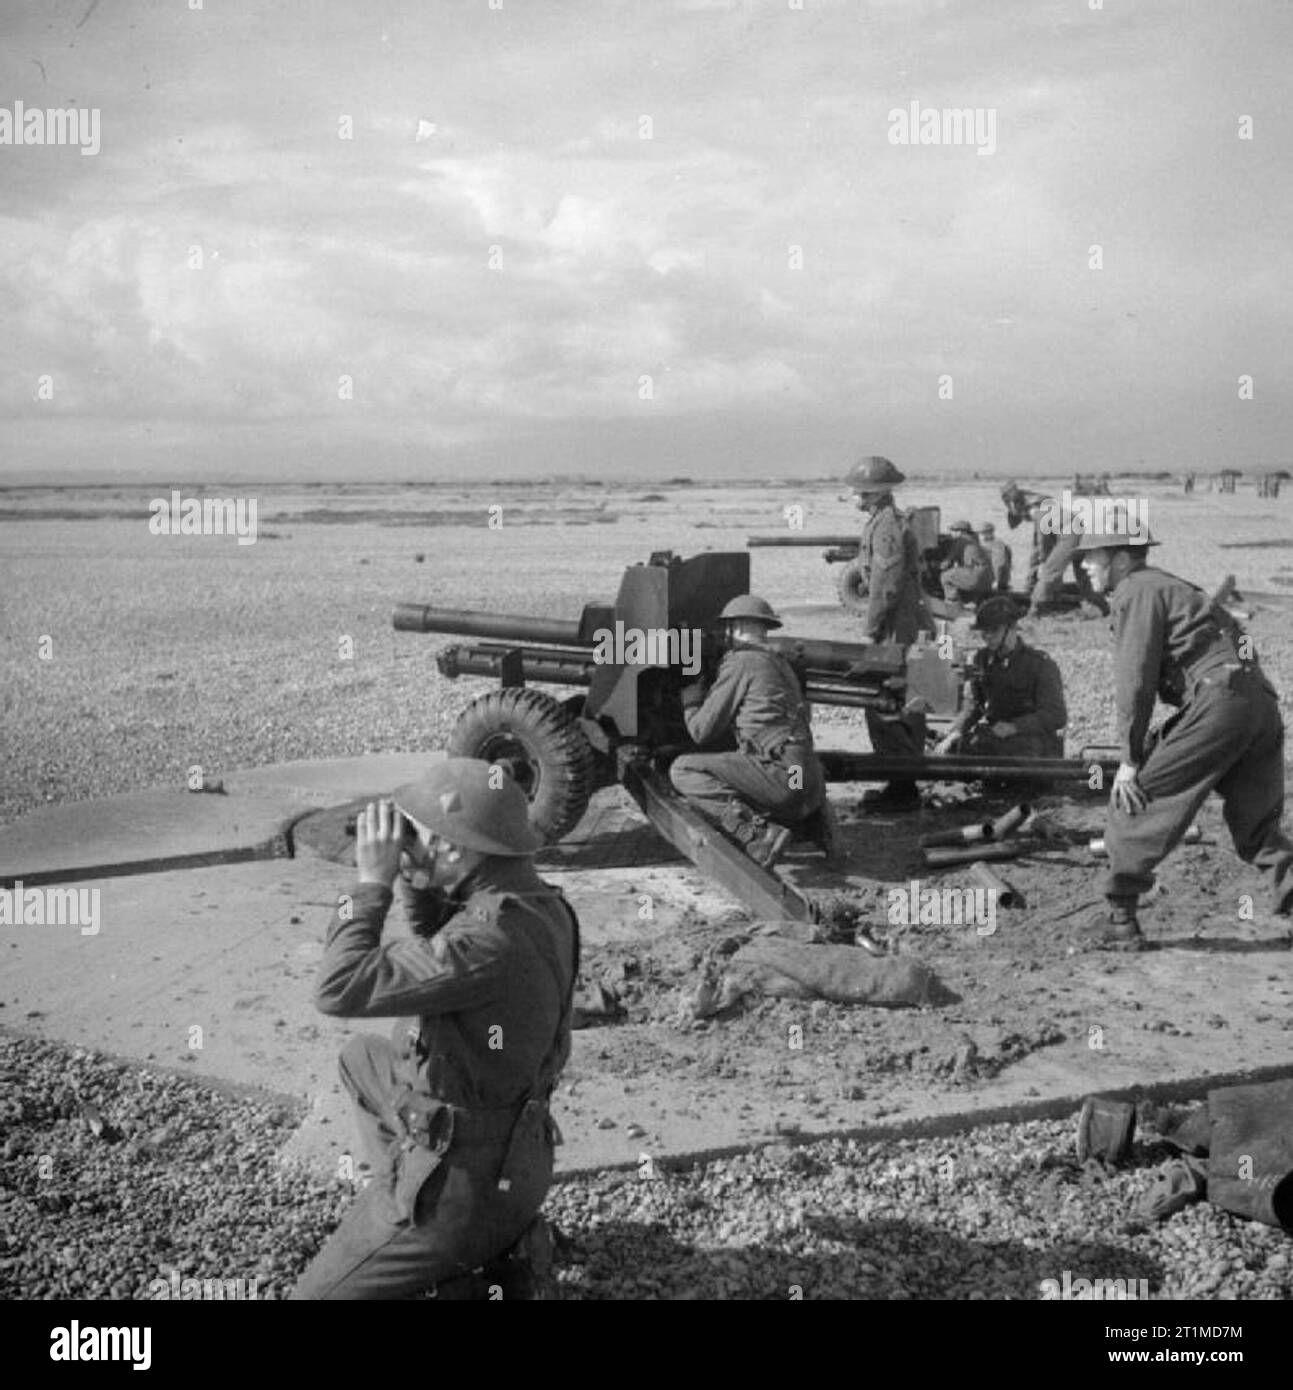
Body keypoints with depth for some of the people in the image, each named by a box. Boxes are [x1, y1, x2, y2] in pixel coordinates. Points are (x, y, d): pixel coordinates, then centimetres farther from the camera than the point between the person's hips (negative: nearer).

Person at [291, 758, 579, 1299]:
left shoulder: (494, 938, -34)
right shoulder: (536, 902, -5)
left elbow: (341, 990, -32)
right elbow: (440, 958, 14)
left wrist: (373, 881, -22)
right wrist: (413, 882, -2)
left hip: (463, 1187, -9)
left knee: (317, 1290, 8)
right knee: (361, 1056, 28)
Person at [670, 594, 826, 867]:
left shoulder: (740, 663, -2)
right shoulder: (780, 663, 23)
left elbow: (702, 731, 1)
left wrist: (690, 696, 23)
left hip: (779, 773, -8)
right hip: (812, 785, 8)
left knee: (683, 770, -7)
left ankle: (755, 834, -23)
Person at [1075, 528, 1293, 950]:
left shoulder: (1137, 590, -1)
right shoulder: (1164, 586, 28)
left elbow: (1134, 679, -7)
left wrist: (1130, 760, -4)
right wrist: (1150, 748, 21)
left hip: (1218, 701, -9)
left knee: (1134, 800, 1)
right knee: (1257, 831, 15)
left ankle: (1120, 921, 6)